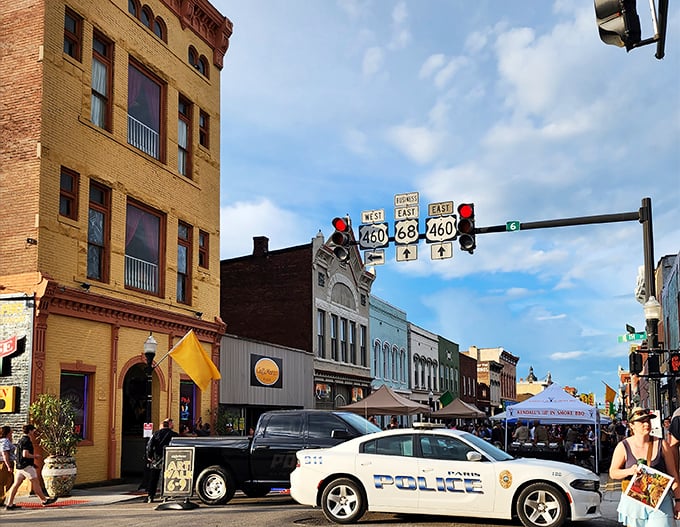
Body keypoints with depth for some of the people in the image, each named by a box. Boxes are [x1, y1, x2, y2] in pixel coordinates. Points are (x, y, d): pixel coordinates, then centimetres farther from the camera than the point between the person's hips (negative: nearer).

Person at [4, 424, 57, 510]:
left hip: (20, 466, 9)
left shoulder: (20, 440, 16)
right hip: (27, 465, -9)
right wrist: (35, 456, -9)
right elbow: (25, 454, -23)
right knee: (35, 482, -2)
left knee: (16, 484, 7)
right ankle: (44, 500, 4)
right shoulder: (27, 441, -14)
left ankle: (9, 504, 7)